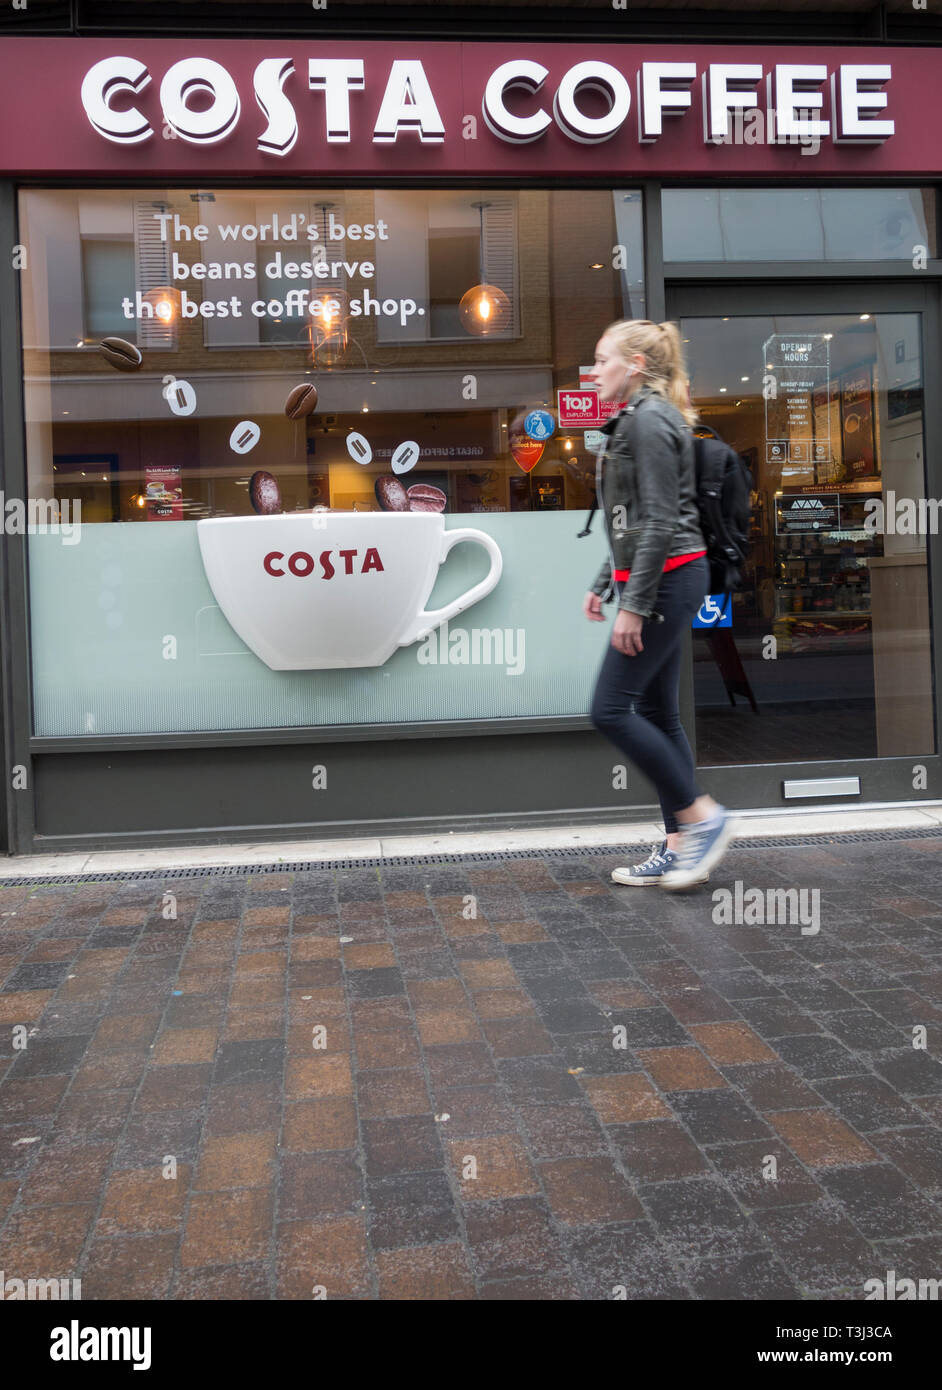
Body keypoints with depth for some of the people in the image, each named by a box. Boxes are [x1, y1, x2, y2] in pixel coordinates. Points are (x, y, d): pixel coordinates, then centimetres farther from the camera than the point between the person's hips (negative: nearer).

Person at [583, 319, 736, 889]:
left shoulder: (649, 419, -12)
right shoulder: (637, 419, 19)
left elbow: (660, 520, -20)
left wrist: (634, 604, -21)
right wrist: (604, 584, 22)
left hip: (665, 579, -10)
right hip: (661, 580, 10)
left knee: (611, 708, -9)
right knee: (657, 712, 10)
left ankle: (702, 816, 0)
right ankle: (679, 845, 15)